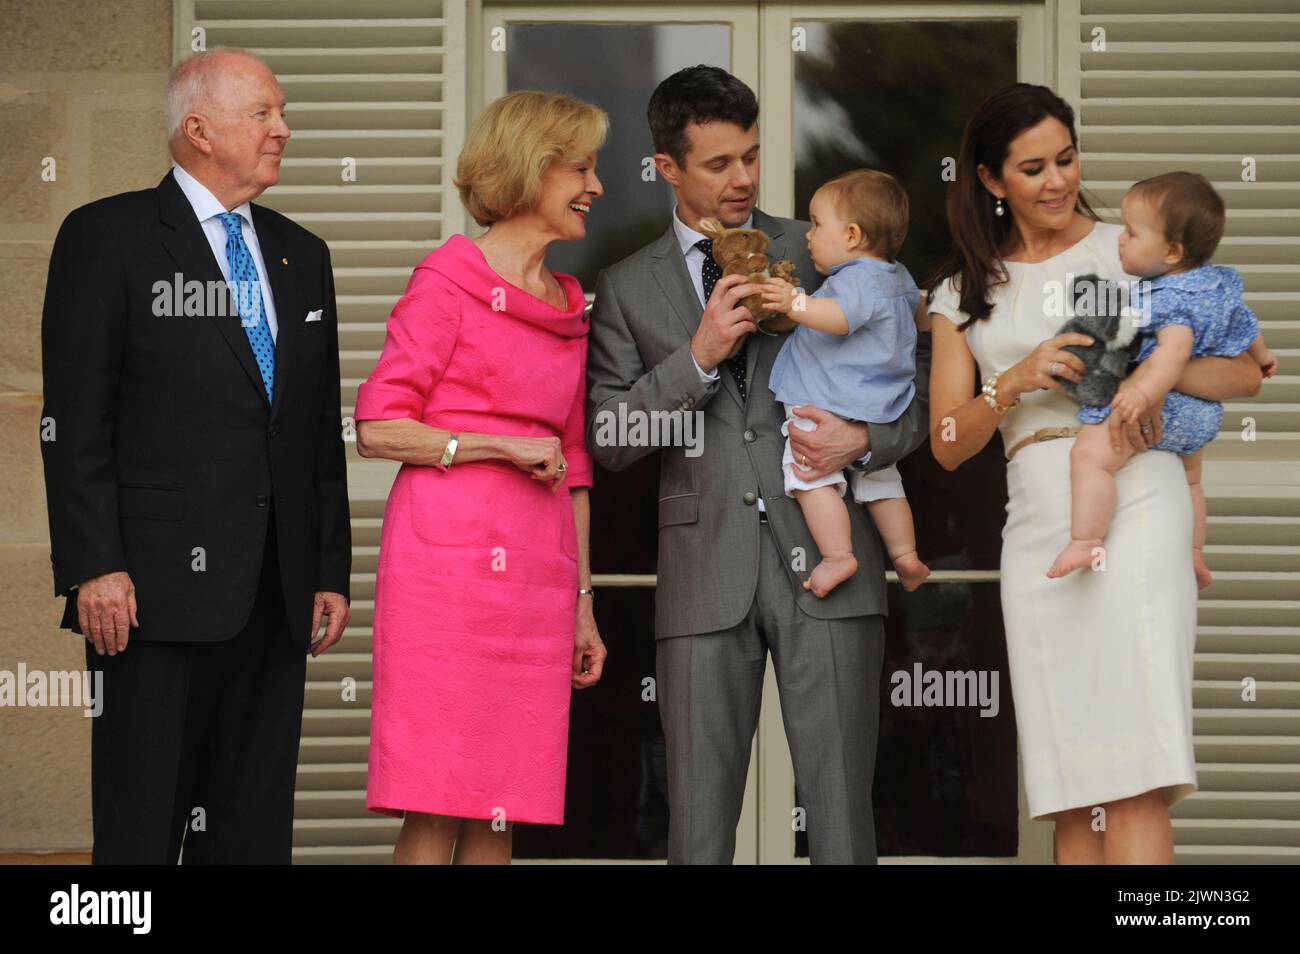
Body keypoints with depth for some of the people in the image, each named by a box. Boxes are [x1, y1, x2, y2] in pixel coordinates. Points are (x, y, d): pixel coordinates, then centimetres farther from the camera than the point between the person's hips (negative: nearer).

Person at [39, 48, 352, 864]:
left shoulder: (302, 255, 17)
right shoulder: (108, 238, -1)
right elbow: (75, 420, -7)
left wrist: (332, 570, 12)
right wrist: (94, 567, -14)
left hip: (276, 592, 6)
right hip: (159, 583, -6)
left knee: (255, 827, 8)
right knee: (141, 824, -4)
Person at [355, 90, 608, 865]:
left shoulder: (570, 304, 19)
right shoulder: (449, 279, -1)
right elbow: (377, 428, -6)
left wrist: (584, 604, 21)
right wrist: (503, 445, -11)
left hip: (537, 573, 6)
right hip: (448, 560, -6)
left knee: (501, 814, 3)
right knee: (435, 810, -9)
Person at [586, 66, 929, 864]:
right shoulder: (629, 288, 12)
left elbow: (916, 395, 13)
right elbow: (606, 440, 4)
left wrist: (866, 440, -9)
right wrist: (698, 358, -8)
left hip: (824, 558, 0)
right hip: (707, 574, 1)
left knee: (841, 809, -3)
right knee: (700, 817, 1)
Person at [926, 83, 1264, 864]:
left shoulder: (1128, 250, 7)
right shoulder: (966, 293, 16)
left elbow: (1246, 372, 3)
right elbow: (948, 443, 10)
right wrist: (1017, 380, -9)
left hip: (1134, 504, -4)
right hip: (1038, 526, 4)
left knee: (1134, 781, -15)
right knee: (1073, 798, 1)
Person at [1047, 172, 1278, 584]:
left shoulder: (1170, 299, -23)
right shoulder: (1219, 284, 7)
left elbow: (1176, 347, -40)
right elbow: (1245, 323, 23)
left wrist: (1144, 393, -54)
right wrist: (1261, 356, 44)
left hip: (1164, 405, -11)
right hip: (1202, 414, 11)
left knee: (1090, 454, -22)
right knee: (1188, 478, 33)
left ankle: (1085, 542, -30)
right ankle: (1194, 556, 47)